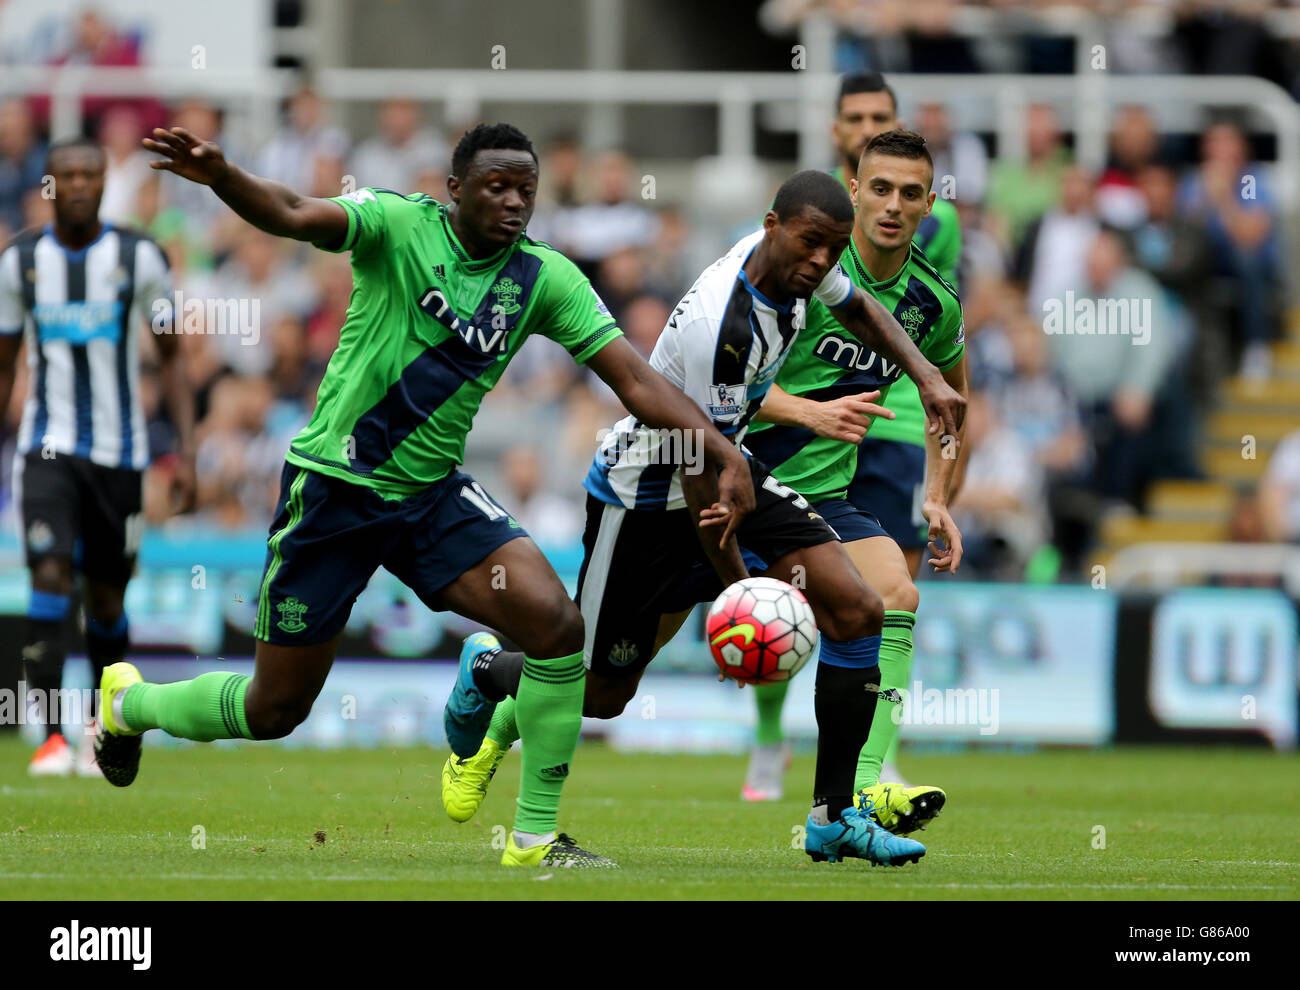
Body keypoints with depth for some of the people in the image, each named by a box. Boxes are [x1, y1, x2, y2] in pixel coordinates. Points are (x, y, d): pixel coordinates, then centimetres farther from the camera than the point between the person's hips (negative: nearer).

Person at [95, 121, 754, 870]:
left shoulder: (546, 279, -2)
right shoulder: (400, 227, -13)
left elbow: (635, 379, -5)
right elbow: (297, 216, -29)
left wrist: (725, 454, -17)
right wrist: (221, 177, -50)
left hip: (433, 496, 4)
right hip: (332, 489, -4)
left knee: (557, 622, -19)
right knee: (274, 710, 5)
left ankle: (536, 838, -5)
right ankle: (131, 703, 38)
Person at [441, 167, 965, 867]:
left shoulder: (798, 265, -9)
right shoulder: (718, 323, -34)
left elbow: (858, 308, 18)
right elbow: (699, 482, -28)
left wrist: (926, 376, 4)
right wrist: (741, 592, -23)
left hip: (728, 471, 8)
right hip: (643, 494, -8)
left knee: (856, 612, -9)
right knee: (603, 692, 4)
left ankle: (834, 818, -3)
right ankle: (489, 678, 38)